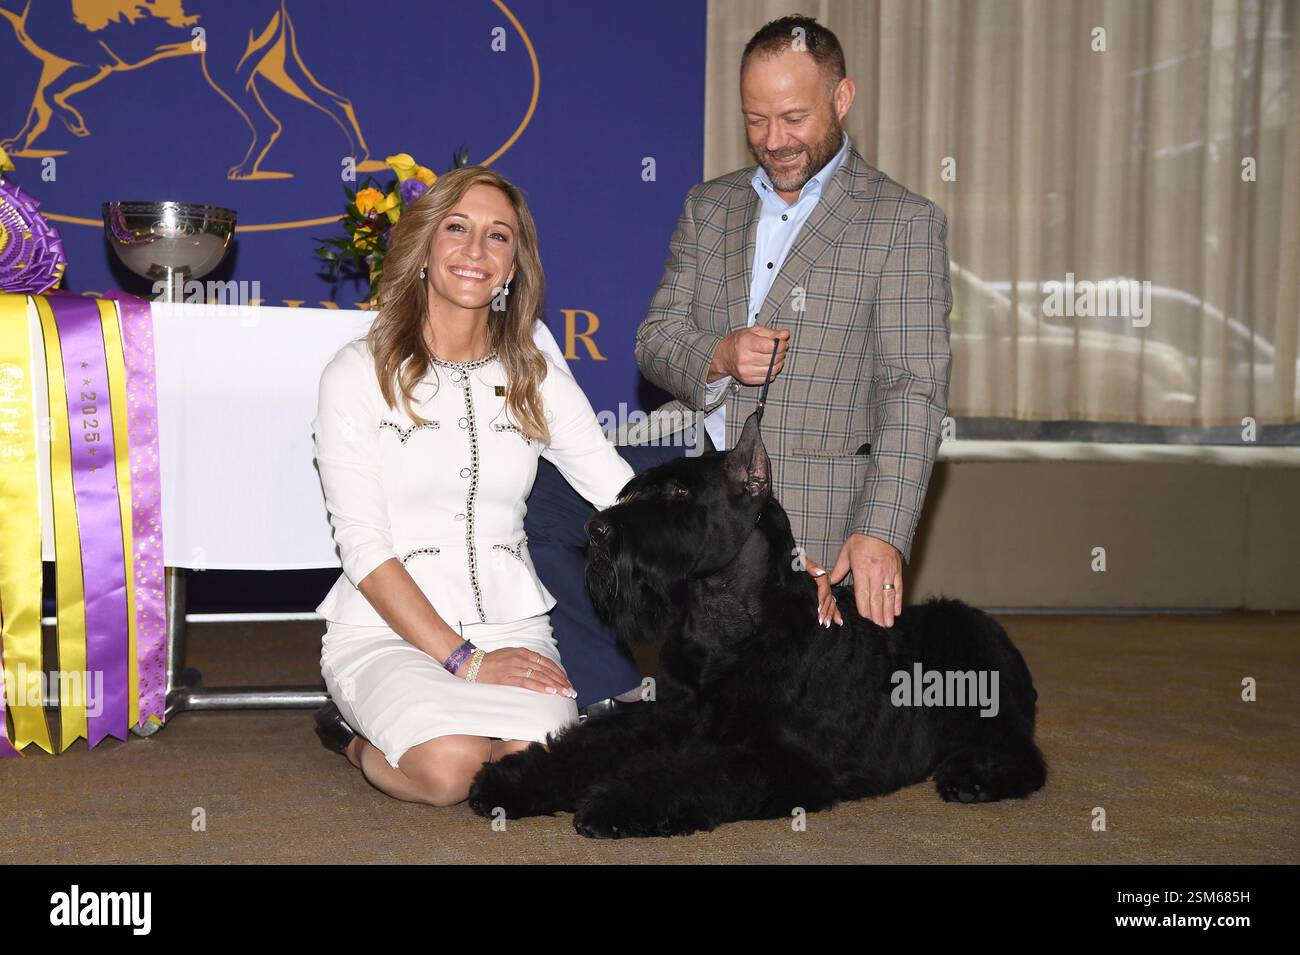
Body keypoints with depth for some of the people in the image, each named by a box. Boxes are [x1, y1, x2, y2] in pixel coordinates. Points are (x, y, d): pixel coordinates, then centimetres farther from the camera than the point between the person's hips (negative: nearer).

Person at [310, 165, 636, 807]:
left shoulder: (535, 376, 10)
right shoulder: (359, 374, -2)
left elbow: (624, 492, 4)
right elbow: (364, 547, -7)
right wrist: (462, 659, -16)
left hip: (511, 625, 3)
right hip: (386, 629, -3)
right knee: (450, 768, -30)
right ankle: (359, 737, 5)